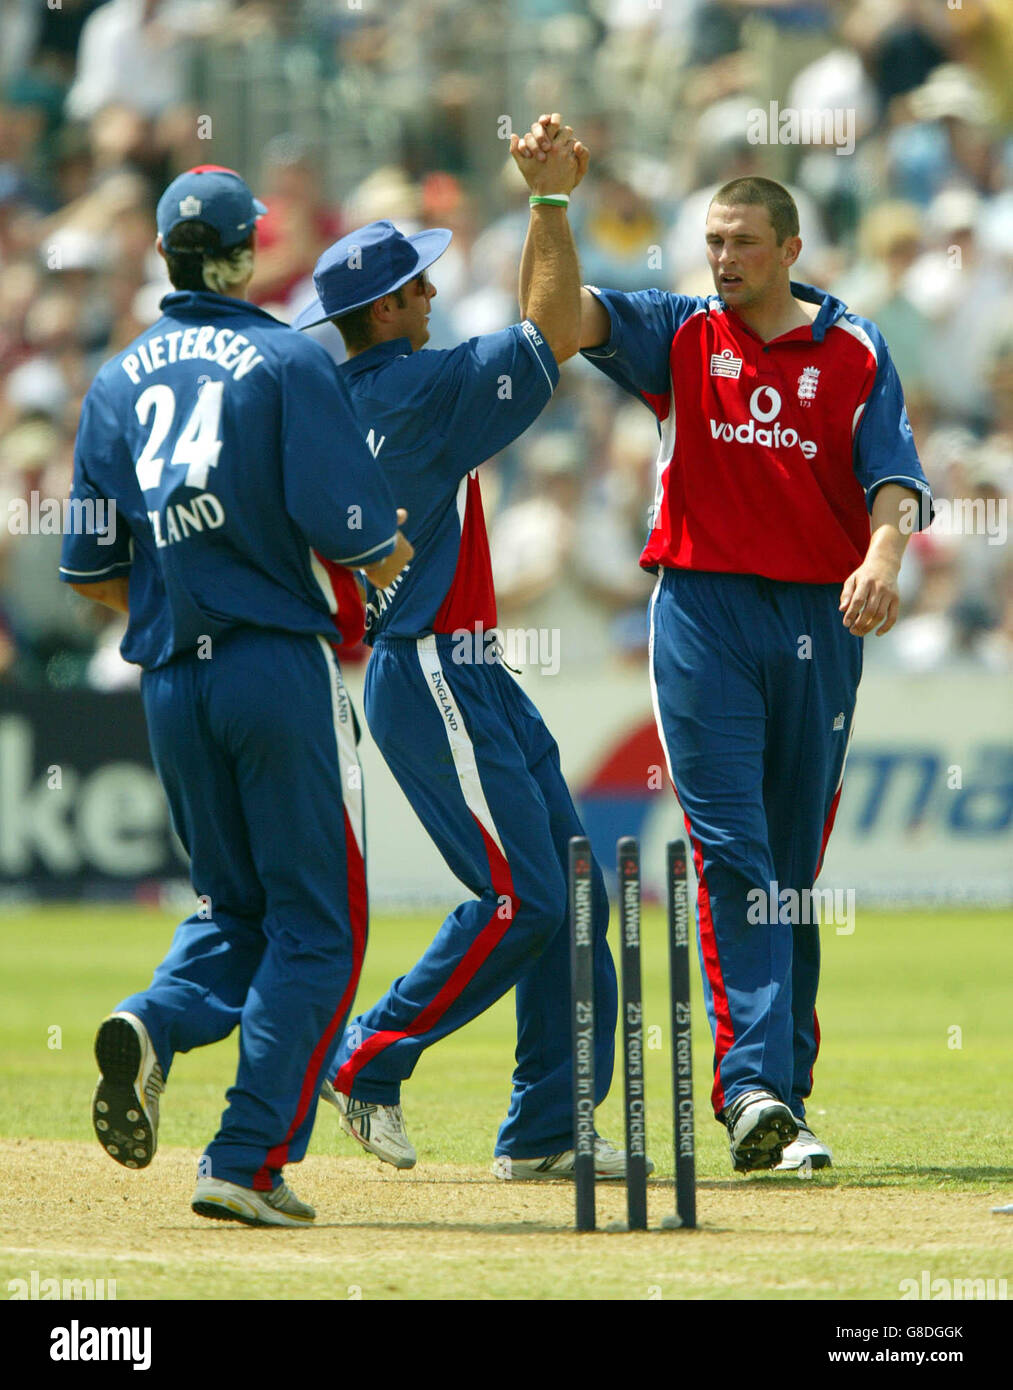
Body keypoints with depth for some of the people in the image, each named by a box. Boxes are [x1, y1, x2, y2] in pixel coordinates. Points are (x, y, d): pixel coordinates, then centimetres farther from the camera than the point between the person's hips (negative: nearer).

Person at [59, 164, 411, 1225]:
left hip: (171, 681, 5)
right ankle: (249, 1159, -6)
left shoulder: (117, 382, 10)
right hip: (281, 668, -5)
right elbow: (353, 534, -13)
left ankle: (153, 1025, -13)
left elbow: (90, 572, 10)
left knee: (232, 908, 18)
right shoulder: (288, 363, -6)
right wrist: (387, 553, 9)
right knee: (314, 923, 3)